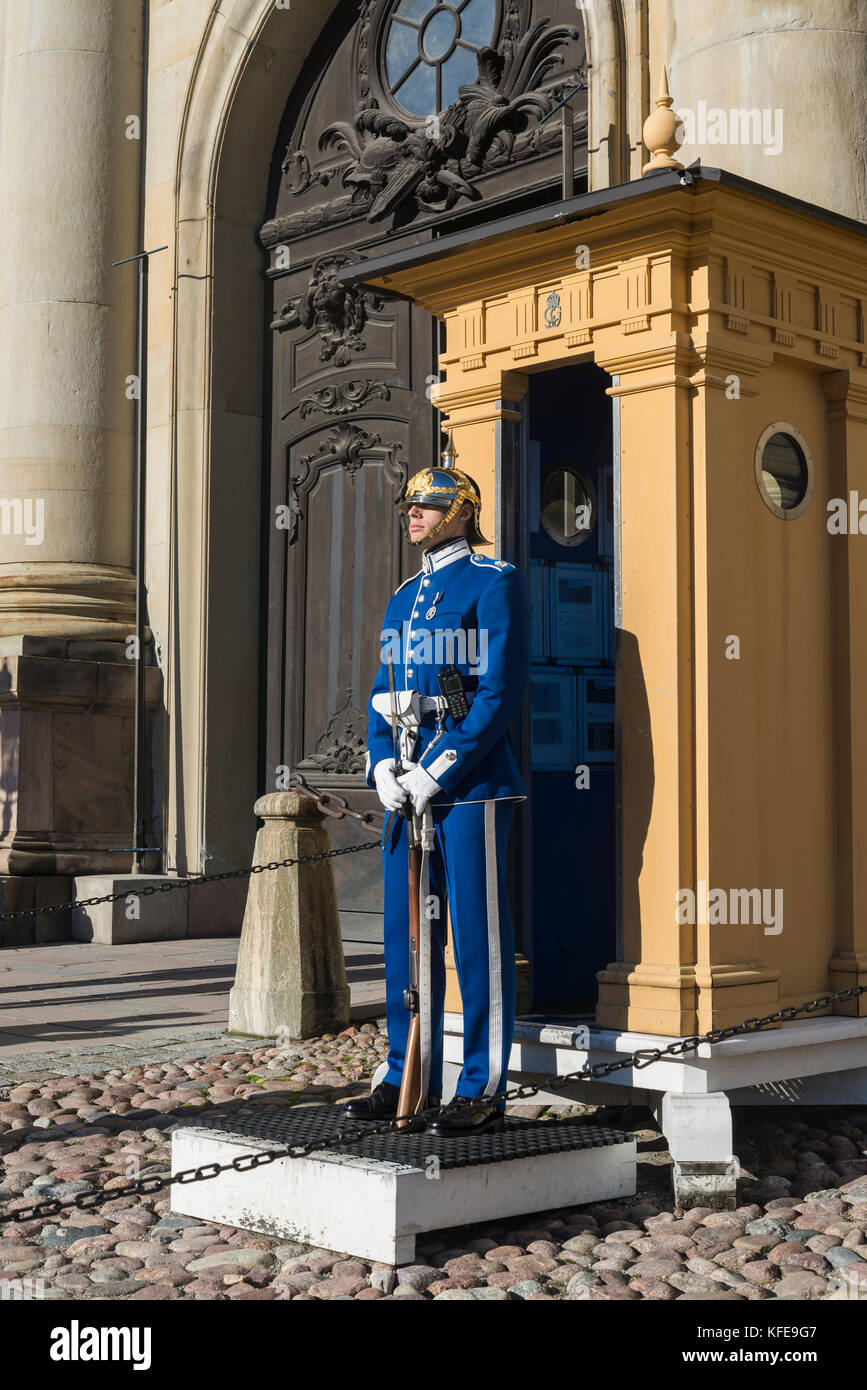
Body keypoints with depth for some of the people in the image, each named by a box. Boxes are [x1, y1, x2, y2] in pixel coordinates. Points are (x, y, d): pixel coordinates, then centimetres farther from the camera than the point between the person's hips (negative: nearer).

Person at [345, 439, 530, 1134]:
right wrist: (383, 766, 1)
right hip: (408, 783, 8)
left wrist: (436, 773, -16)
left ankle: (485, 1091, 4)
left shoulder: (495, 582, -5)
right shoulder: (403, 598, 18)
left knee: (479, 936, -3)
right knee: (407, 932, 10)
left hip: (471, 780, -7)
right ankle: (409, 1079, 20)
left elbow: (502, 691, -13)